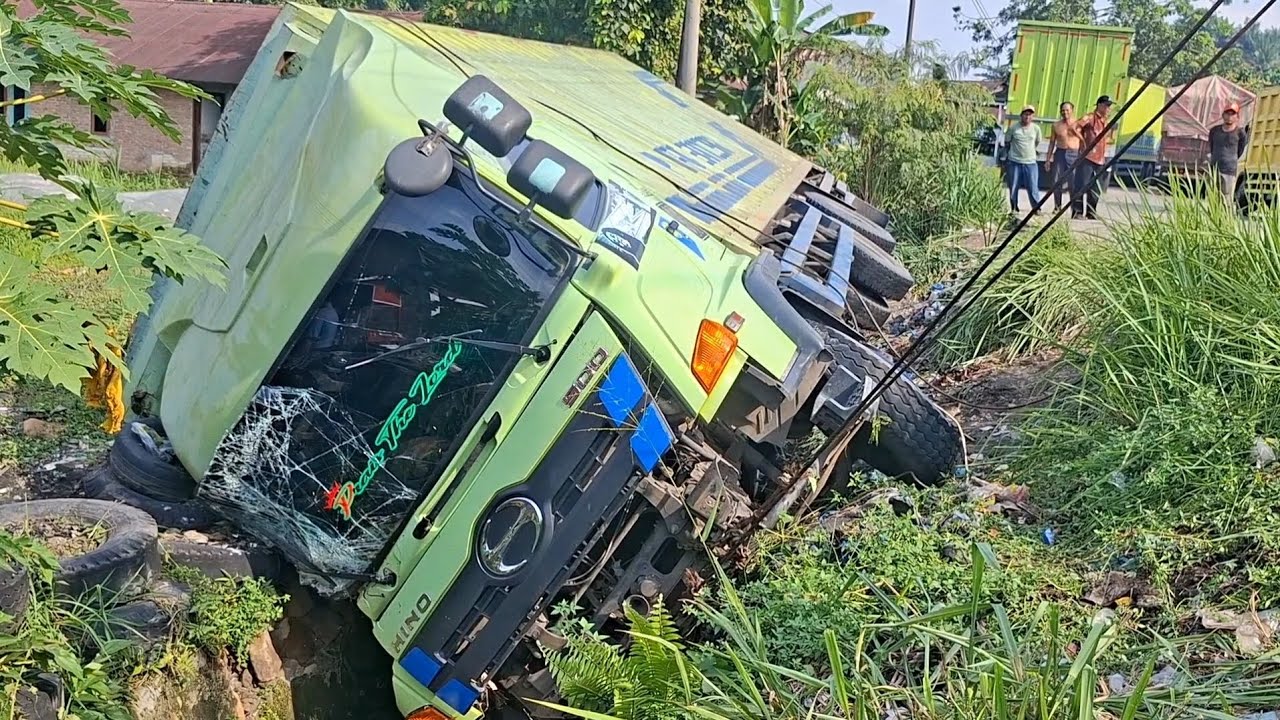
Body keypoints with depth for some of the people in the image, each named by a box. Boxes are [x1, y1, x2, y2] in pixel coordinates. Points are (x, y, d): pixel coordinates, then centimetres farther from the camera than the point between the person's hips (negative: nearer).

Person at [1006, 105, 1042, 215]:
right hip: (1015, 162, 0)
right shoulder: (1013, 128, -3)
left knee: (1033, 188, -3)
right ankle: (1013, 208, 18)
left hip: (1030, 162, 0)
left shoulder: (1036, 128, 0)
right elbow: (1008, 141, 9)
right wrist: (1016, 150, 11)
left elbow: (1037, 143, 15)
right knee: (1013, 187, 6)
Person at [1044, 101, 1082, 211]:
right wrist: (1048, 159, 10)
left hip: (1074, 154, -2)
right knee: (1057, 182, 0)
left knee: (1073, 183, -5)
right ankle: (1057, 207, 12)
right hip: (1060, 153, 2)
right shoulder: (1056, 125, 9)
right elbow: (1052, 142, 14)